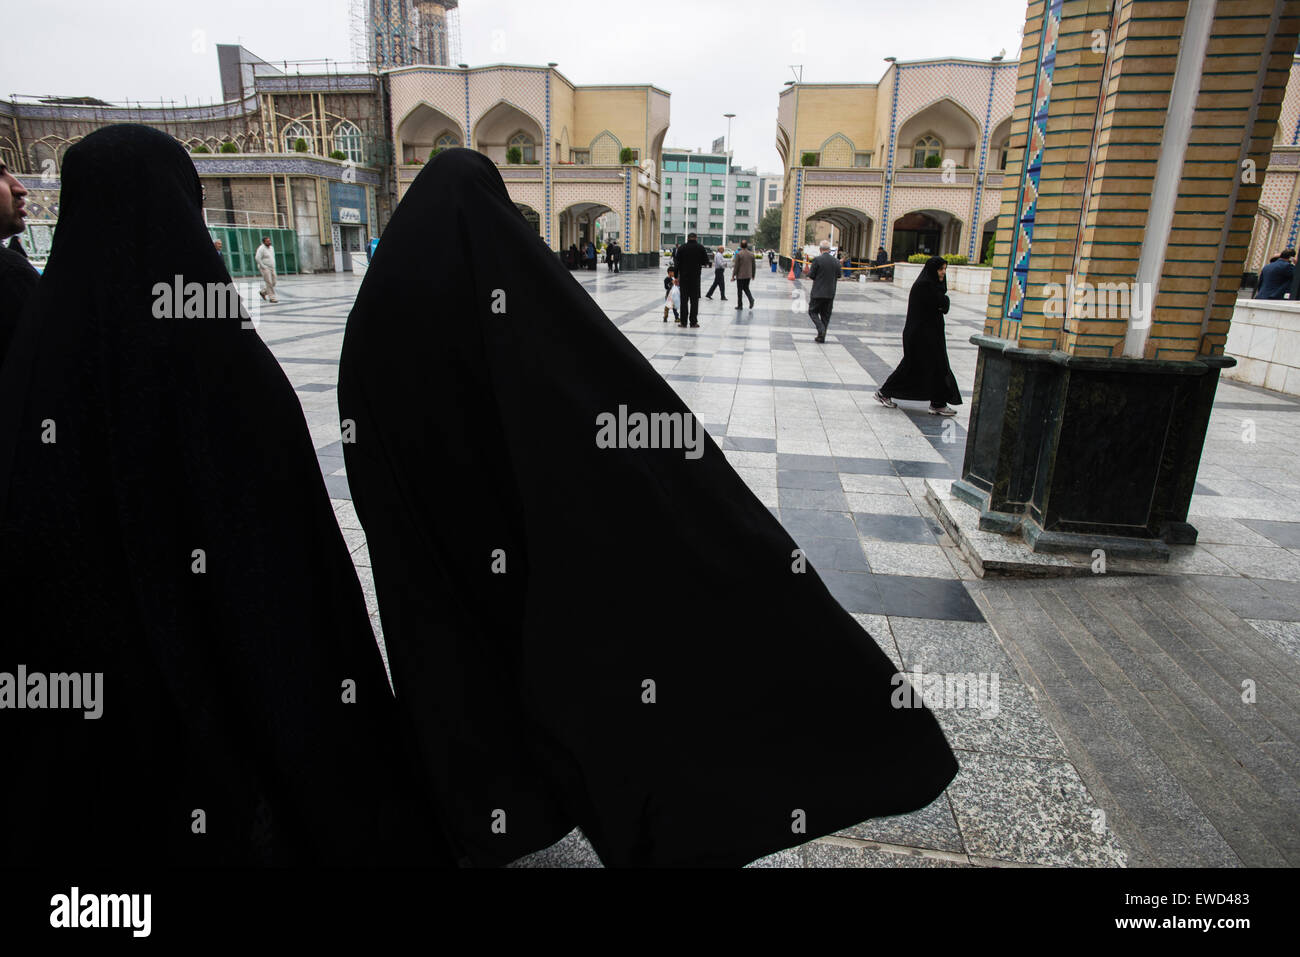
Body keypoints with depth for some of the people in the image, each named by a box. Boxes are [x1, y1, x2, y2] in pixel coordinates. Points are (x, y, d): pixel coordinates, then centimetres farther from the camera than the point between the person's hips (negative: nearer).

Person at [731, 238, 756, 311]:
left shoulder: (738, 254, -12)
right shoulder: (751, 254, 2)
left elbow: (736, 266, -13)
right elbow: (753, 266, 8)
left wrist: (733, 275, -7)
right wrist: (753, 275, 18)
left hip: (740, 275, -4)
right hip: (748, 275, 4)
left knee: (739, 290, 5)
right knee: (746, 288, 20)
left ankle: (739, 305, 9)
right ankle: (751, 299, -3)